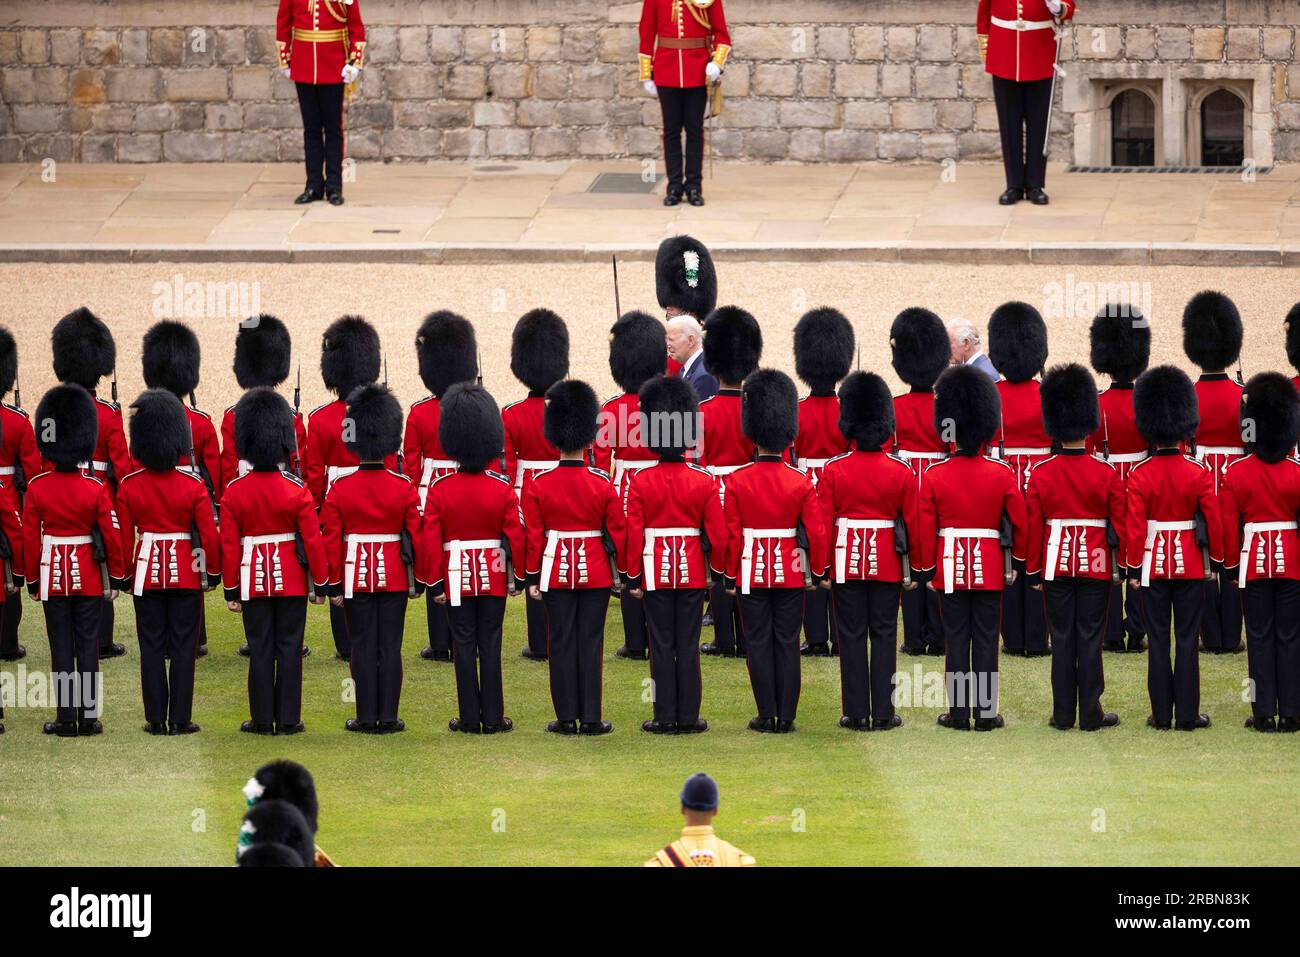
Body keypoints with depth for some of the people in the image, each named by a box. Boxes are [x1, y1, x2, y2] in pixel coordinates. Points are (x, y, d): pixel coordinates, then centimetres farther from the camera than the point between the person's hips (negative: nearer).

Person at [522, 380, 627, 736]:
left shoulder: (538, 485, -6)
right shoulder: (603, 484, -7)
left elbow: (532, 535, -3)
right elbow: (618, 532, -2)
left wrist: (533, 578, 5)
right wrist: (627, 574, 8)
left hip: (556, 572, 0)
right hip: (596, 572, 0)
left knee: (561, 643, 5)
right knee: (590, 644, 3)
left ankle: (566, 718, 5)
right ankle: (590, 718, 4)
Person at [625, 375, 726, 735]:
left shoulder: (640, 482, -7)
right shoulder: (703, 481, -5)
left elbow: (633, 533, -5)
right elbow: (718, 533, -2)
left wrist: (633, 577, 3)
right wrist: (717, 571, 11)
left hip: (655, 572, -1)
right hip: (692, 573, 1)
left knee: (661, 646, 4)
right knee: (688, 647, 5)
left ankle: (665, 717, 4)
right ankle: (688, 717, 6)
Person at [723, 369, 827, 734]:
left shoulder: (737, 481, -8)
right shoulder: (801, 483, -6)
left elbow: (731, 535, -5)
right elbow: (816, 533, -4)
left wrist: (730, 576, 4)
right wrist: (818, 572, 9)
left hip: (752, 573, -1)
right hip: (790, 574, 1)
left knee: (759, 643, 5)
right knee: (787, 643, 5)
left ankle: (766, 715, 5)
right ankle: (786, 717, 5)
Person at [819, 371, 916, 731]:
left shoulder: (833, 471, -6)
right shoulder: (900, 472, -4)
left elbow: (823, 524, -4)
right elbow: (913, 523, 0)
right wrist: (915, 567, 9)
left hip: (846, 563, 0)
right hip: (888, 564, 0)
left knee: (852, 637, 4)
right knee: (884, 637, 5)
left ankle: (856, 712, 4)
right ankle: (883, 713, 5)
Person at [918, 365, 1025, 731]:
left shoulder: (934, 477, -6)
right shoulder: (1002, 474, -5)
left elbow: (925, 529, -3)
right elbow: (1019, 522, 1)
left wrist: (928, 569, 7)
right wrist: (1016, 560, 14)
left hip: (950, 565, 0)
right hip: (990, 569, 0)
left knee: (956, 638, 5)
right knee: (986, 639, 4)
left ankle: (959, 711, 5)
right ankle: (986, 711, 4)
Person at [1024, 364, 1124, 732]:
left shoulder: (1041, 473, -5)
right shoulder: (1107, 475, -7)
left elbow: (1032, 527, -1)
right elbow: (1120, 525, -3)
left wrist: (1033, 573, 7)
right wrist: (1126, 567, 7)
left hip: (1056, 564, 1)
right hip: (1096, 565, -1)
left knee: (1062, 639, 6)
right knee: (1090, 639, 3)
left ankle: (1063, 714, 7)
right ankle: (1091, 714, 4)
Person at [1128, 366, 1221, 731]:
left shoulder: (1139, 475, -8)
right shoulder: (1199, 472, -7)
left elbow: (1134, 526, -7)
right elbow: (1213, 521, -4)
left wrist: (1133, 568, 1)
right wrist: (1216, 560, 8)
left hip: (1154, 563, 0)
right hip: (1191, 564, 0)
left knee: (1158, 641, 5)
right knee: (1187, 640, 4)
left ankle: (1162, 714, 7)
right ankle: (1187, 714, 4)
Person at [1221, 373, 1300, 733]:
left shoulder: (1235, 474, -6)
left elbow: (1229, 526, -3)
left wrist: (1232, 565, 7)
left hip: (1254, 562, 0)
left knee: (1260, 638, 5)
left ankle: (1264, 713, 4)